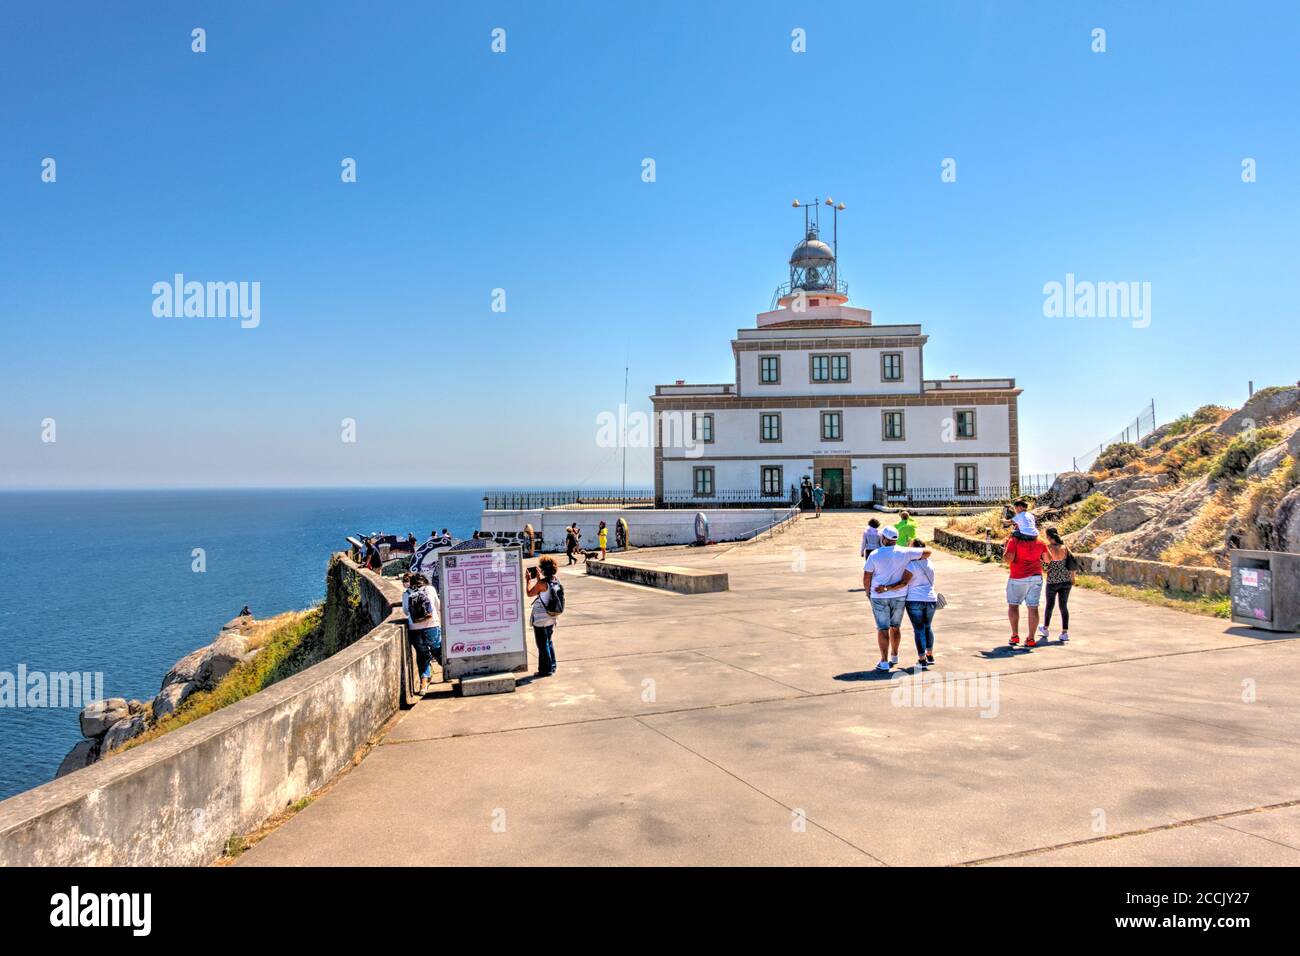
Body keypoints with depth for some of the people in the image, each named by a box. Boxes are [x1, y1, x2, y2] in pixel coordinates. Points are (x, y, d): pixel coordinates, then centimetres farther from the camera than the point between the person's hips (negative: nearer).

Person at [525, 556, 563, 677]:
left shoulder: (542, 583, -24)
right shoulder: (556, 580, -1)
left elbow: (529, 593, -11)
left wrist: (529, 579, -2)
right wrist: (538, 577, 21)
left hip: (540, 619, -7)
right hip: (551, 617, 8)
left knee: (542, 644, 4)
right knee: (549, 641, 21)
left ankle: (545, 670, 10)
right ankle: (552, 666, 29)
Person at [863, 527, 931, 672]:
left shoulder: (875, 555, -11)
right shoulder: (904, 553, -7)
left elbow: (866, 576, -7)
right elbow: (927, 552, -1)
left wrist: (867, 590, 10)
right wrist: (914, 559, 16)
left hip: (879, 597, -2)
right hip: (899, 596, 2)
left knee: (882, 628, 1)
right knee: (895, 627, 18)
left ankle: (884, 662, -1)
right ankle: (894, 656, 32)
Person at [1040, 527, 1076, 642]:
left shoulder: (1047, 548, -14)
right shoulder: (1065, 548, -3)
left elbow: (1044, 565, -14)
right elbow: (1072, 563, 1)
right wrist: (1072, 577, 13)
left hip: (1052, 582, -3)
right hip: (1066, 581, 3)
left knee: (1050, 605, 16)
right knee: (1064, 606, 9)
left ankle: (1046, 629, 32)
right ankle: (1065, 632, 3)